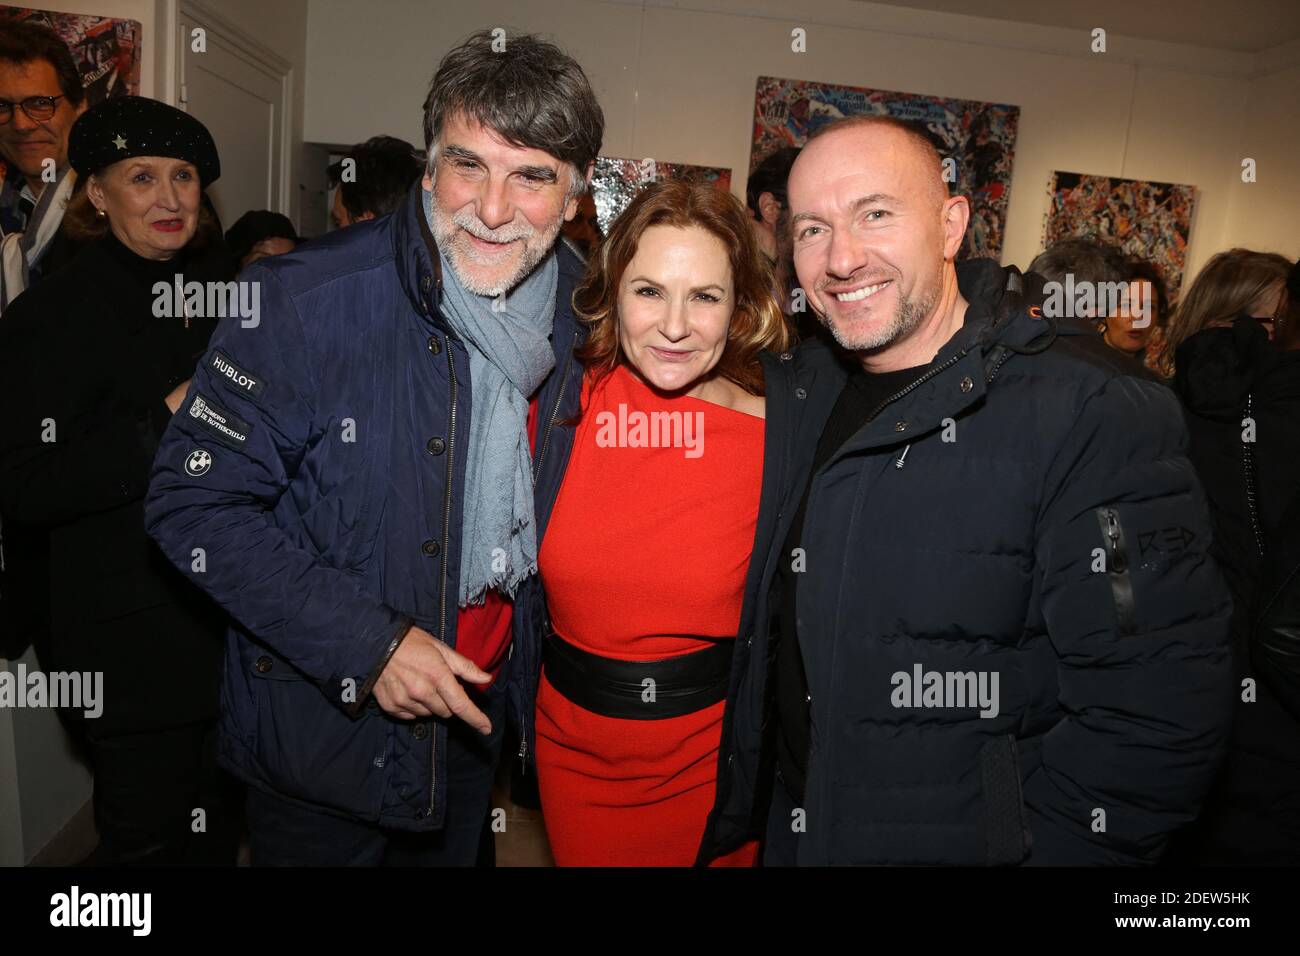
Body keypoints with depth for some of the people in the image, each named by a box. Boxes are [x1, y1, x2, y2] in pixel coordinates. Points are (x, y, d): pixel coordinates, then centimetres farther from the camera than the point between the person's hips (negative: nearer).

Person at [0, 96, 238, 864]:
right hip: (131, 639, -6)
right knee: (148, 835, 9)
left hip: (231, 616, 6)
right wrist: (165, 422, -24)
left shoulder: (220, 289, 8)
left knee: (220, 815, 21)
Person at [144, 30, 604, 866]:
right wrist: (364, 645, -23)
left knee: (456, 853, 26)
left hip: (477, 715, 5)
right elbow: (195, 501, -18)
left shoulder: (584, 311, -7)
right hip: (322, 728, -4)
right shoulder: (304, 301, -23)